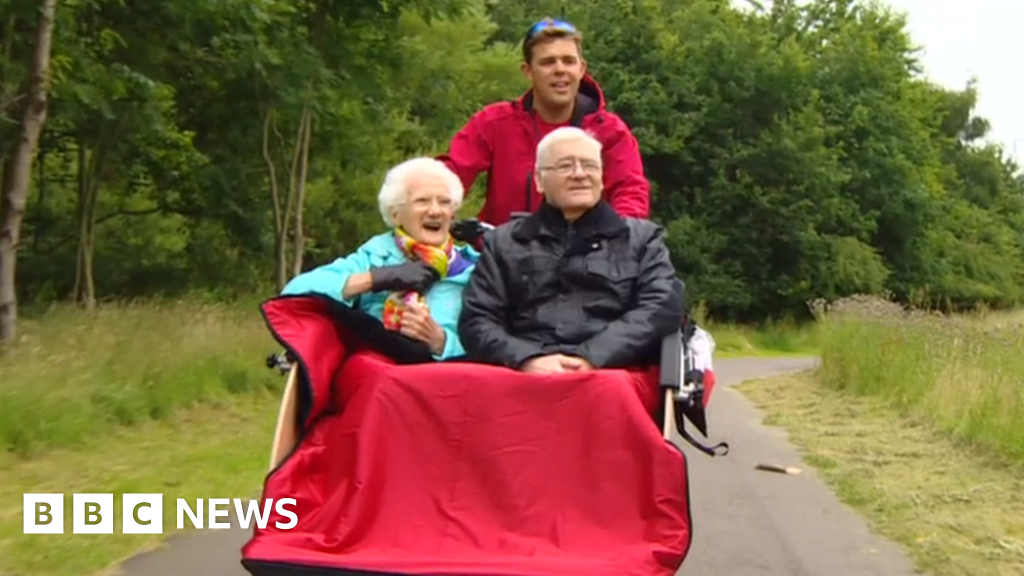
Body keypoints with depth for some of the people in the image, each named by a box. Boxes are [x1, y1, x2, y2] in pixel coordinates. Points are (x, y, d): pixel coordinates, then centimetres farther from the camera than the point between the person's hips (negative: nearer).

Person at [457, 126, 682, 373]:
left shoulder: (643, 237, 19)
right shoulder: (503, 242, 20)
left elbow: (662, 307, 4)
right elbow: (476, 320, 11)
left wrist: (592, 357, -11)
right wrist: (526, 359, -10)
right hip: (522, 376, 1)